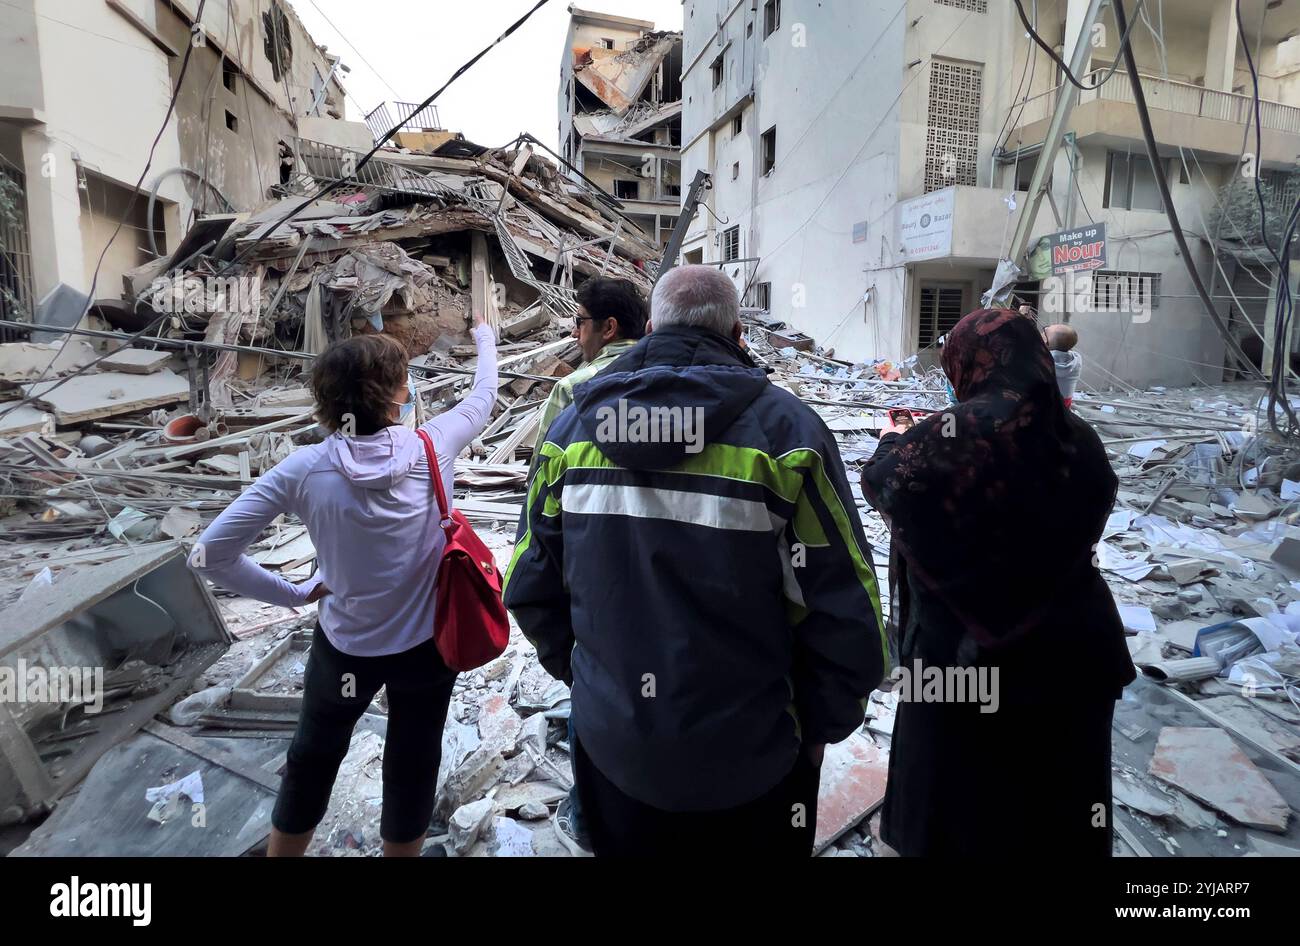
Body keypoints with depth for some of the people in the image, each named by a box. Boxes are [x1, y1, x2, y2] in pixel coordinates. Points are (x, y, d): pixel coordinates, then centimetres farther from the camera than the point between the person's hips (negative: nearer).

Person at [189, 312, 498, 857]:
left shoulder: (303, 470, -16)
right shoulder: (432, 448, -16)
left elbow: (209, 556, -15)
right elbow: (483, 397, 5)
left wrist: (294, 595, -5)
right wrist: (485, 340, 23)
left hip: (344, 647, 1)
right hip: (427, 643, 0)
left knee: (312, 759, 27)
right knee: (411, 769, 20)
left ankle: (284, 851, 48)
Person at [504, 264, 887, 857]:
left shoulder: (575, 424, -6)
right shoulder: (784, 428, -17)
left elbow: (529, 587, 0)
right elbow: (847, 612, -17)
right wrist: (820, 725, -1)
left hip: (612, 747, 3)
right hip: (751, 760, -2)